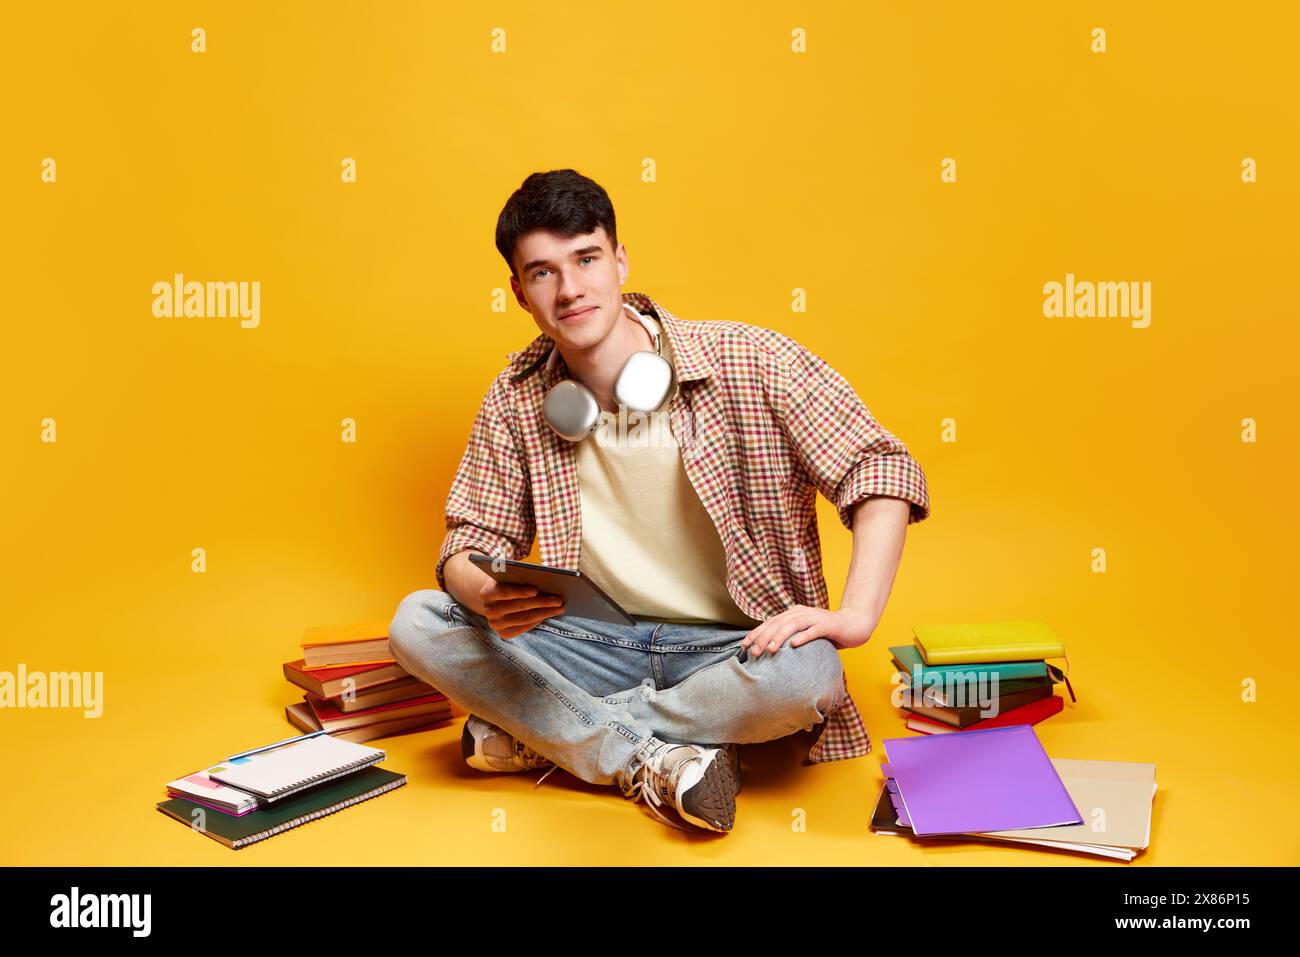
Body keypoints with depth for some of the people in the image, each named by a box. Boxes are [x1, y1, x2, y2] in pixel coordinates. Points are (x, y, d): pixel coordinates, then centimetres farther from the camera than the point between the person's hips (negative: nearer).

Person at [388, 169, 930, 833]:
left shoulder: (748, 361, -12)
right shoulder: (516, 397, -2)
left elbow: (884, 471, -10)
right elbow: (470, 543, 2)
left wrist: (856, 616, -24)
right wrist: (488, 596, -24)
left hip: (730, 648, -2)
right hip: (594, 642, 3)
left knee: (808, 674, -35)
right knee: (416, 625, -16)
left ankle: (542, 733, -15)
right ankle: (657, 762, -19)